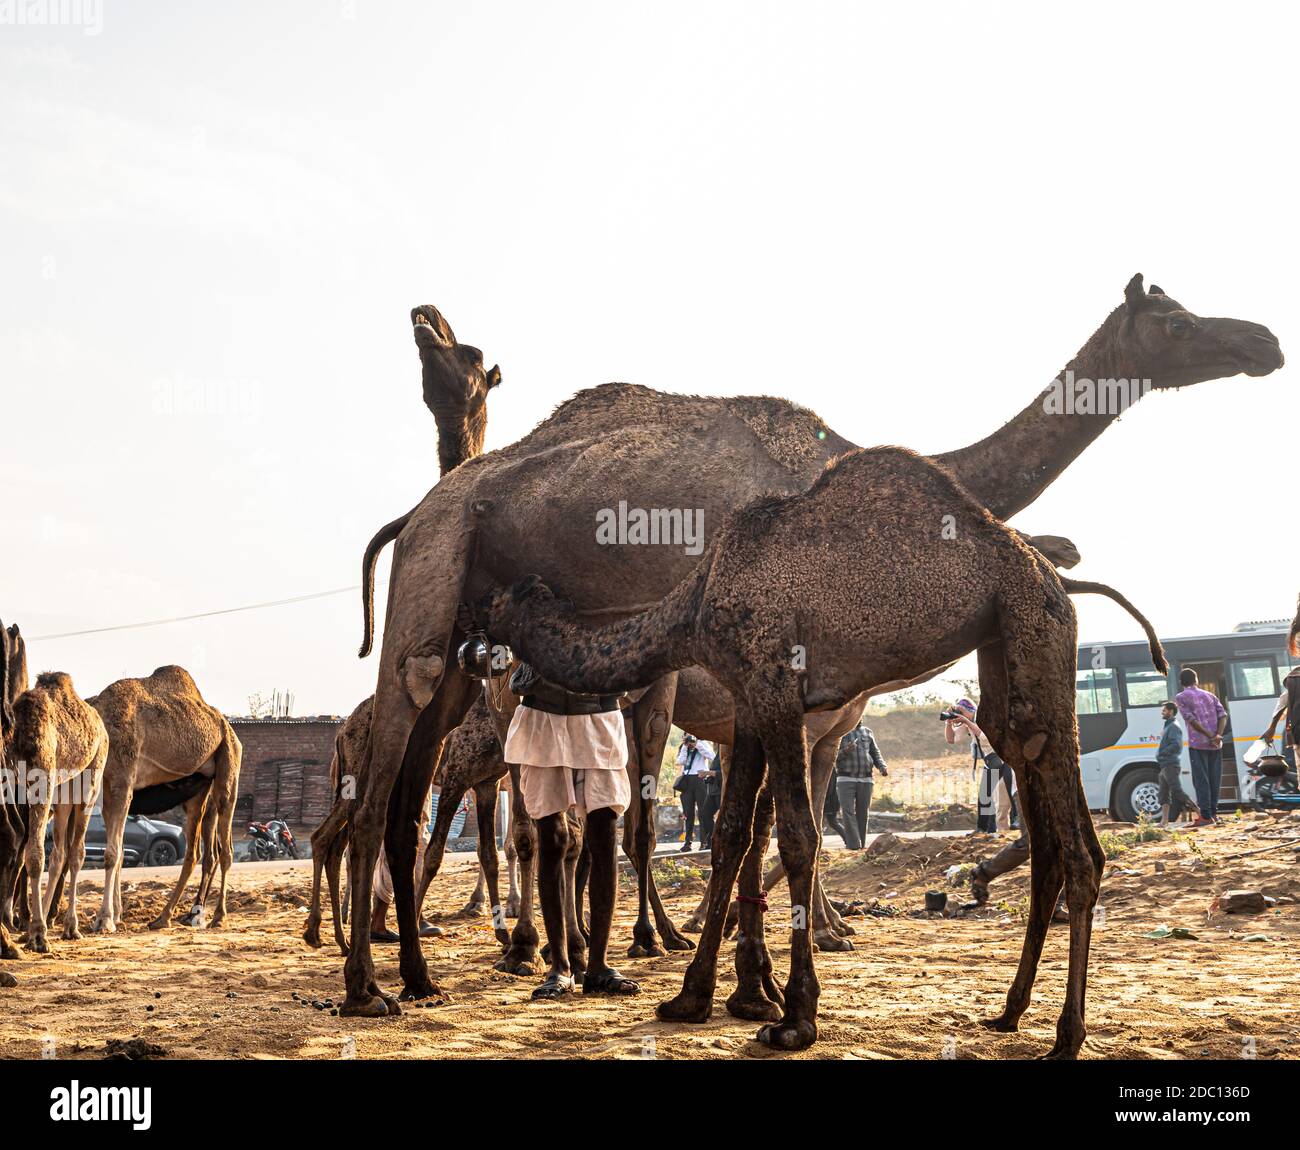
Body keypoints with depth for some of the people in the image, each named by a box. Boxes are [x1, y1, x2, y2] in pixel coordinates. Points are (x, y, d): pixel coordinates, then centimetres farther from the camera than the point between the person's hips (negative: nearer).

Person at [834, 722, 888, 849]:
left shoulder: (867, 732, 14)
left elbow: (875, 753, 19)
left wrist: (882, 767, 1)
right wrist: (845, 751, -19)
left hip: (866, 780, 3)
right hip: (846, 779, -3)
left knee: (862, 813, 2)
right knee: (848, 812, -12)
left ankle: (861, 845, 7)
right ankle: (853, 845, -15)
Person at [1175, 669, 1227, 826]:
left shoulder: (1181, 697, 2)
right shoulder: (1209, 695, 17)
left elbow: (1191, 720, -10)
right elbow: (1223, 715, 3)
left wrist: (1210, 736, -11)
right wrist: (1218, 735, -9)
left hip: (1197, 744, -5)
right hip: (1215, 745, 5)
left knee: (1201, 779, -3)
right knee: (1214, 778, 11)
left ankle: (1206, 815, -7)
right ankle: (1213, 812, 15)